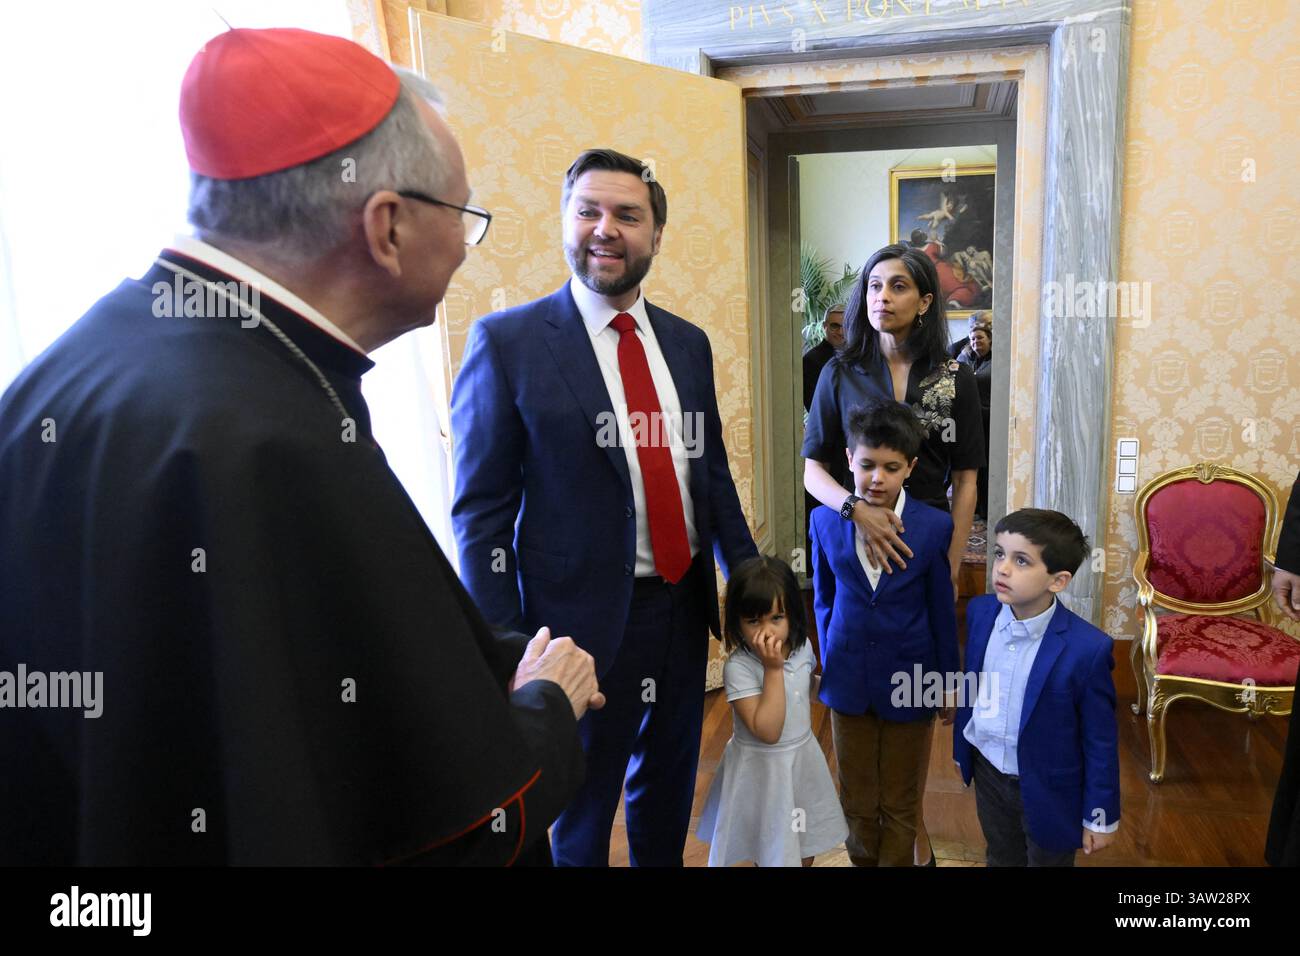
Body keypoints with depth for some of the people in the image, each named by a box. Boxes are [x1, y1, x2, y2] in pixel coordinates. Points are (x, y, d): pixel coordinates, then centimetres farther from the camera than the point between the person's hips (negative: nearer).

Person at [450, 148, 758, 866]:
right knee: (583, 808, 16)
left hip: (685, 602, 5)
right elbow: (482, 510, -11)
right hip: (585, 617, -5)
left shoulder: (688, 343, 5)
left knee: (671, 782, 25)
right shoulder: (507, 341, -11)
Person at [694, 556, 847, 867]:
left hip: (804, 758, 6)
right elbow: (767, 732, -32)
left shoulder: (802, 646, -7)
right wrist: (773, 669, -34)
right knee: (773, 851, 13)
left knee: (807, 844, 24)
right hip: (763, 769, -6)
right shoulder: (738, 667, -27)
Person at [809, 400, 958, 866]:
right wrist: (829, 661, 8)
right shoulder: (826, 521, -8)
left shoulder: (934, 526, -13)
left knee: (901, 805, 15)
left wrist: (947, 680, 3)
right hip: (848, 682, 2)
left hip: (908, 682, -2)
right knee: (857, 800, 18)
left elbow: (942, 611, -4)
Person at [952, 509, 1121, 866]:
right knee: (1001, 859, 26)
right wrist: (962, 746, 13)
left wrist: (1099, 817, -7)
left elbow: (1100, 742, -15)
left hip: (1048, 791, -4)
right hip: (988, 773, 4)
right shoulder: (980, 611, -13)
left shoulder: (1087, 649, -27)